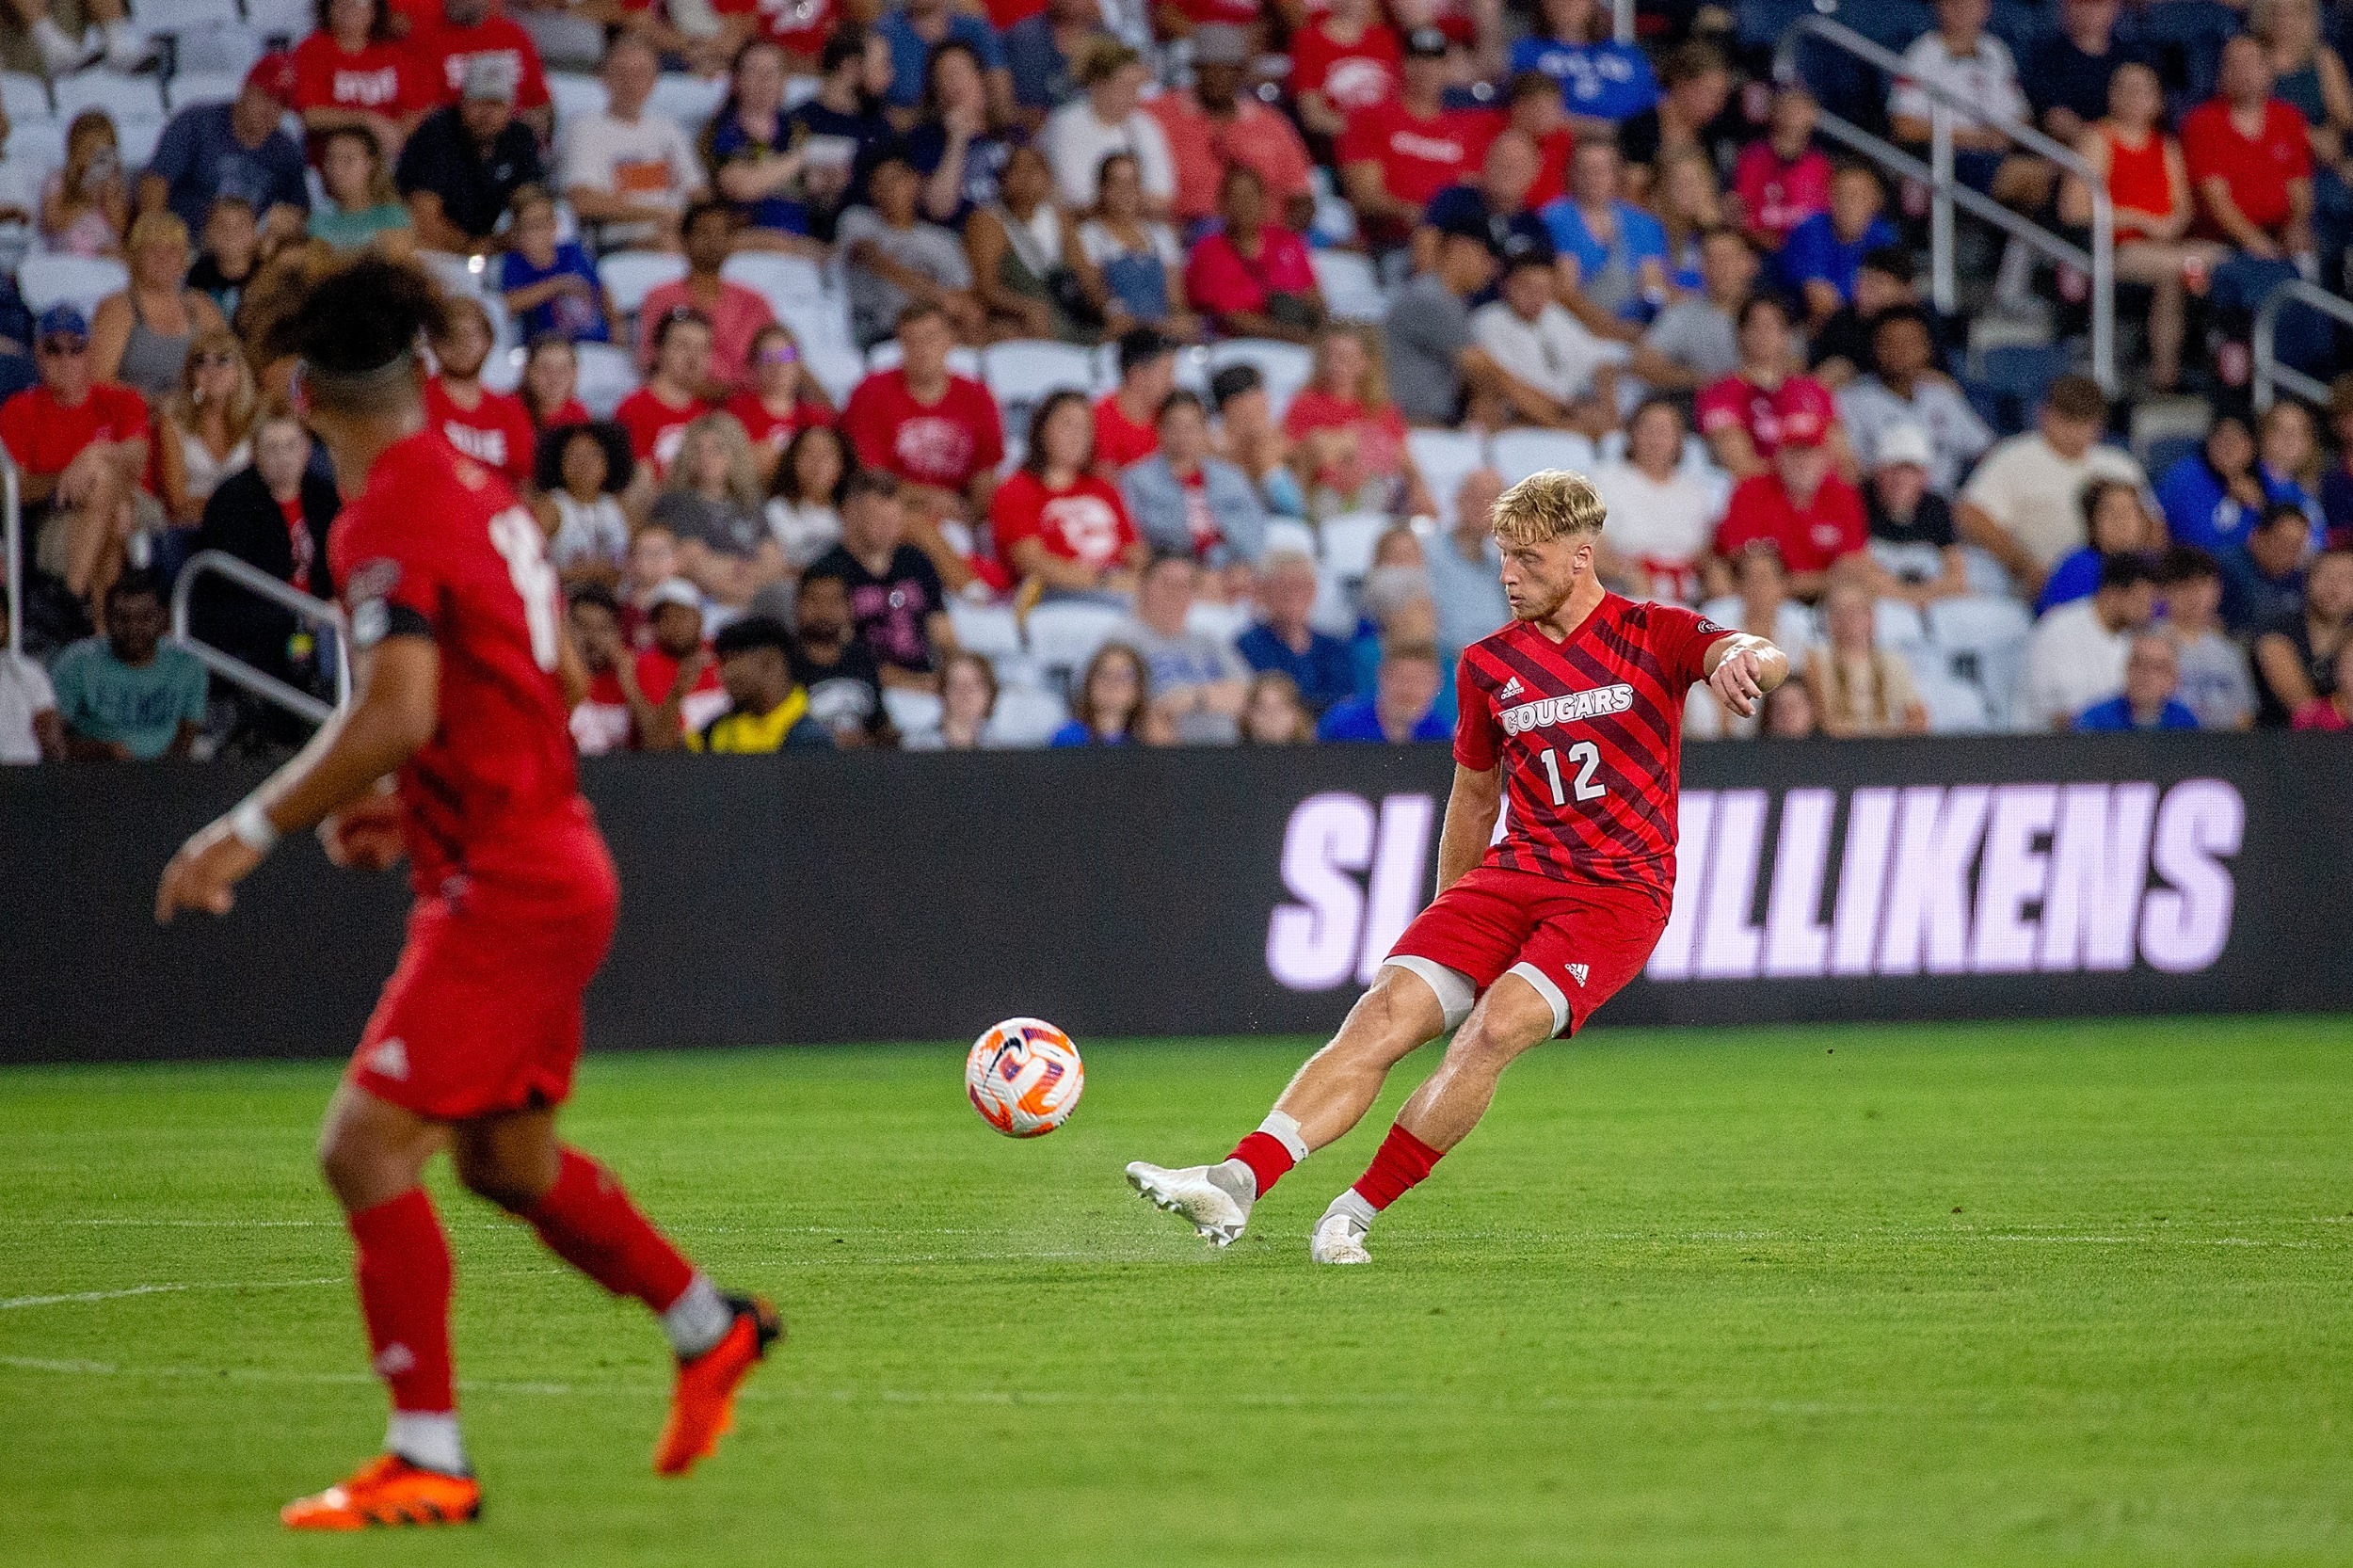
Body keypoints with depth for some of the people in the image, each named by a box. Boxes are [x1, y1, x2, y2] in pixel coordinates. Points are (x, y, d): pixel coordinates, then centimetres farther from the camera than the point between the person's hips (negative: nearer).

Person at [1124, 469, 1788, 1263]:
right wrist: (1446, 919, 24)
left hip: (1618, 892, -4)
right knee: (1386, 1012, -18)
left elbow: (1763, 656, -19)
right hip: (1512, 873, 4)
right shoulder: (1488, 664, 11)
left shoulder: (1655, 636, 0)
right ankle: (1237, 1182, -30)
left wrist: (1744, 659, -43)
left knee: (1497, 1026, -27)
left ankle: (1357, 1214, -20)